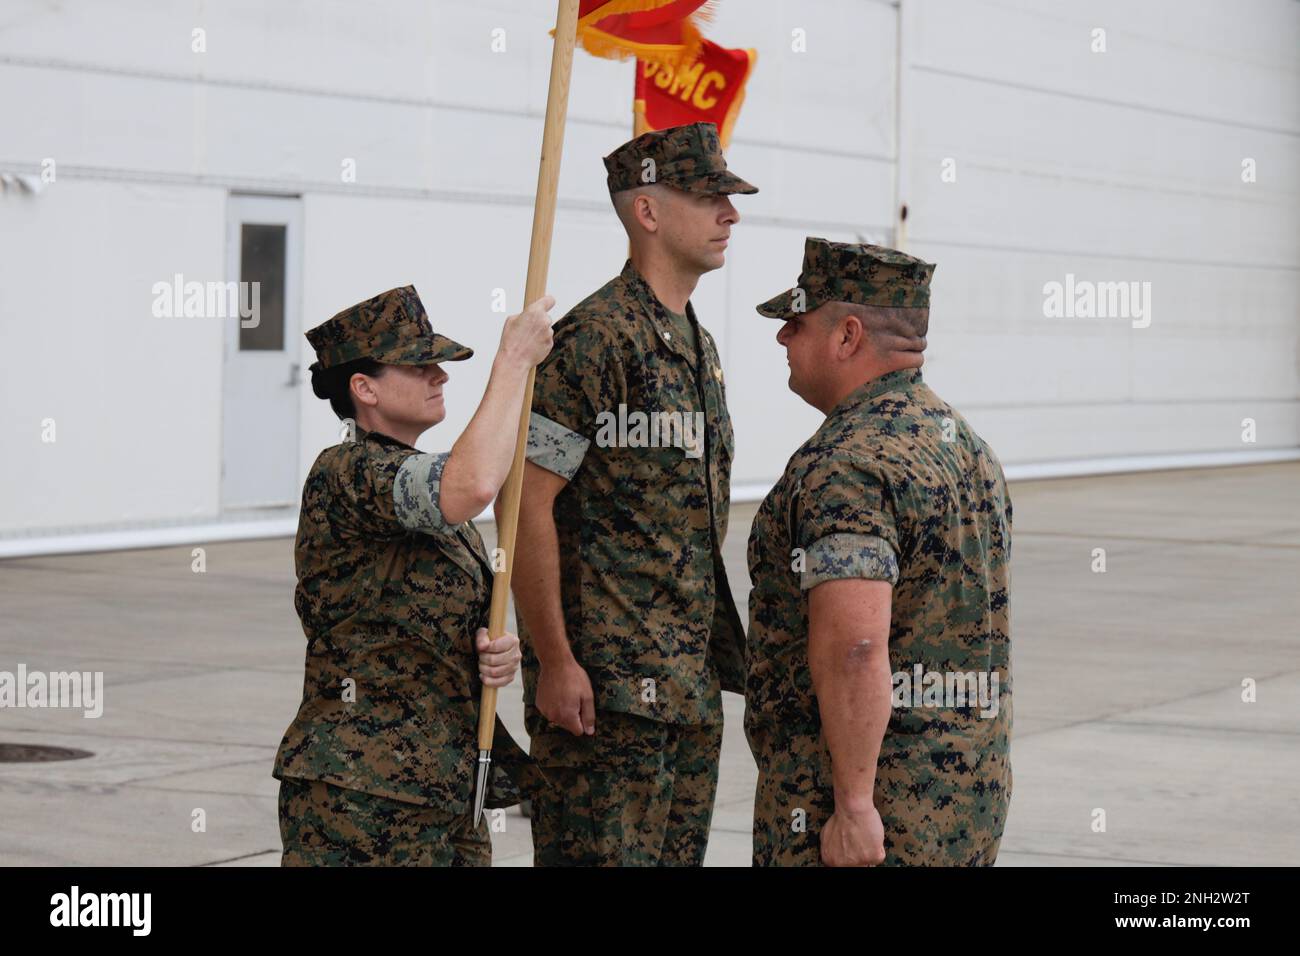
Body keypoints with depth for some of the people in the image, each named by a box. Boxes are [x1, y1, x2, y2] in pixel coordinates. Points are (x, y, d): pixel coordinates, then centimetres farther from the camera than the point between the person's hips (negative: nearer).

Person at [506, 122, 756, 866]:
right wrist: (555, 662, -19)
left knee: (679, 852, 12)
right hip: (608, 683, -9)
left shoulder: (699, 345, 15)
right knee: (602, 854, -6)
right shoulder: (596, 340, -13)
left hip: (693, 684, 9)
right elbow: (525, 502, -17)